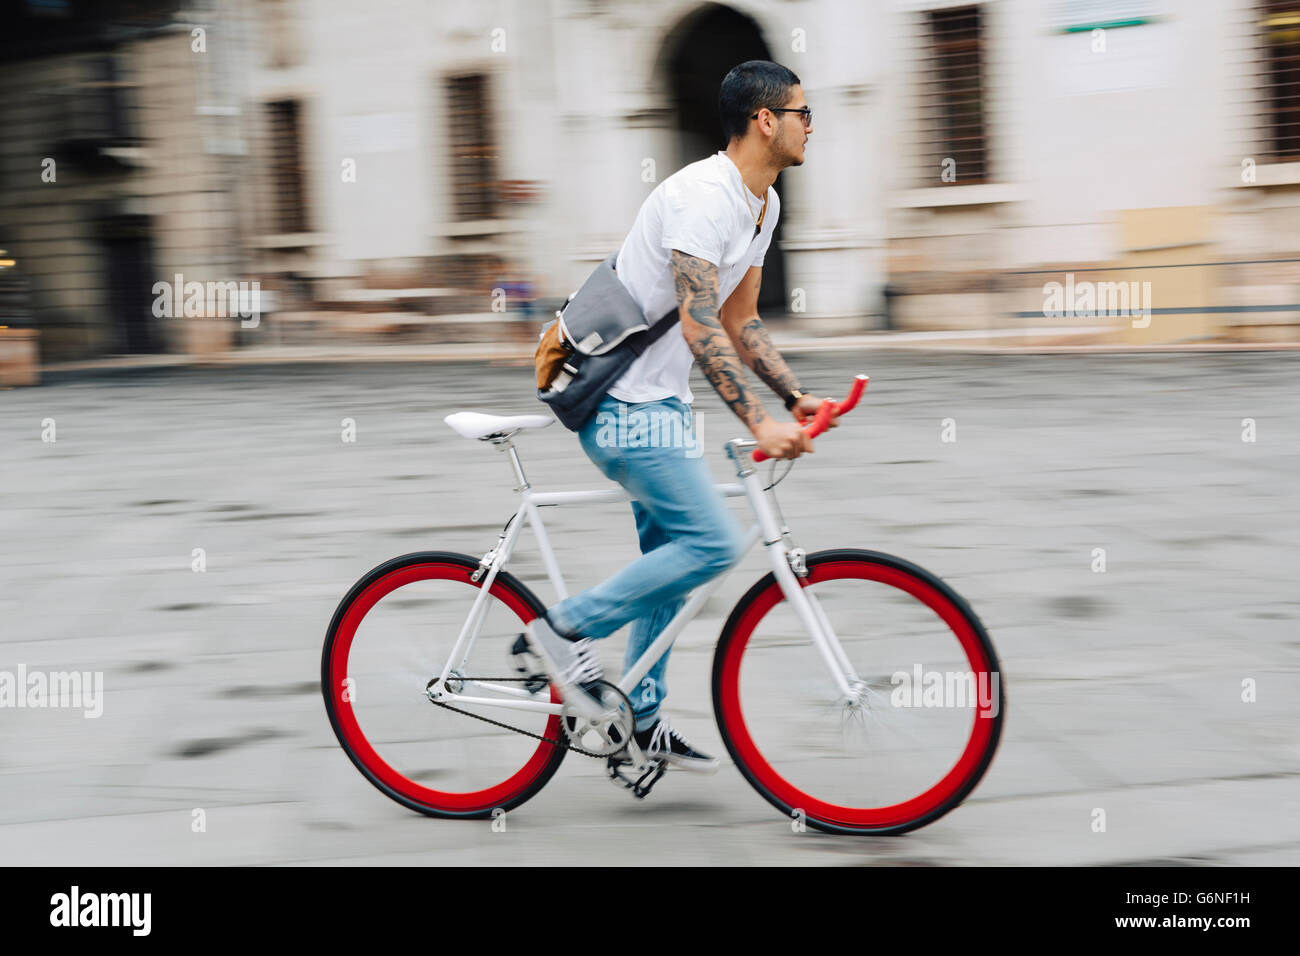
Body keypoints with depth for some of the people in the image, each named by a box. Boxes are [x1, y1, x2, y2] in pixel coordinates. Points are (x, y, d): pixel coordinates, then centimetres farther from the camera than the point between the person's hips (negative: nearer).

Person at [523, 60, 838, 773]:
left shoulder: (763, 204, 11)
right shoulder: (705, 195, -21)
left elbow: (739, 321, 16)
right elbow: (698, 325, -29)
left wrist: (796, 399, 6)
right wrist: (758, 422, -34)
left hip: (660, 399, 10)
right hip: (620, 400, -10)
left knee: (670, 554, 12)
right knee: (713, 543, -15)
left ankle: (642, 720, 22)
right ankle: (566, 629, -3)